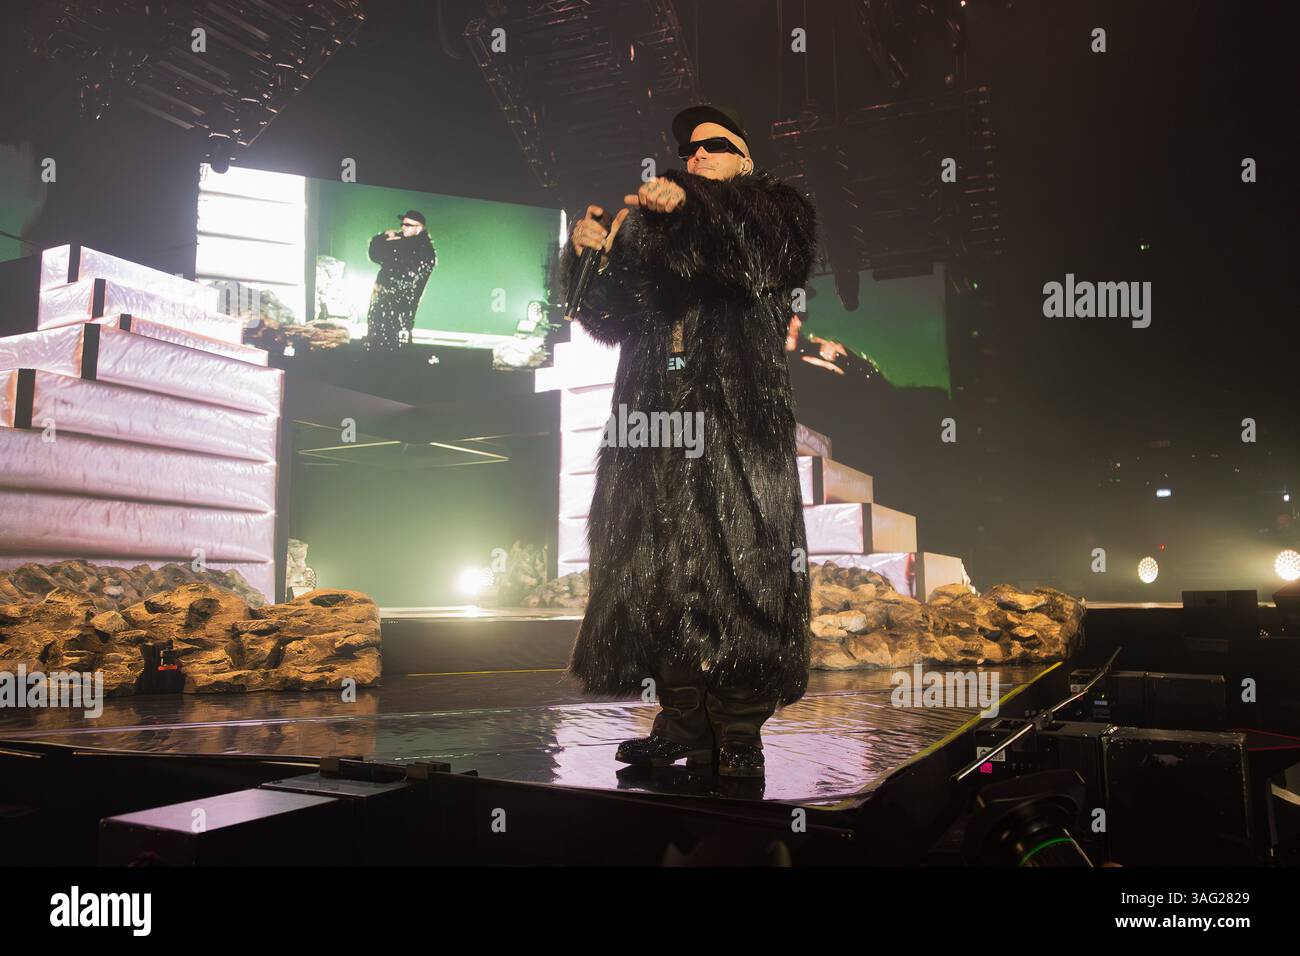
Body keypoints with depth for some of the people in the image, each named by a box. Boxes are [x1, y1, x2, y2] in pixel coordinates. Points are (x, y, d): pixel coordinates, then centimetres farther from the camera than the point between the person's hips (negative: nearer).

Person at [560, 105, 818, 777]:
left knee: (736, 570, -8)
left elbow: (781, 250, -12)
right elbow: (609, 317, 15)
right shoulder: (647, 224, 25)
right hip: (654, 421, 5)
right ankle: (682, 722, 11)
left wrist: (690, 203, -23)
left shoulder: (768, 207, 14)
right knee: (656, 572, 2)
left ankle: (739, 737, -2)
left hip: (737, 425, -4)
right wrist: (589, 255, -4)